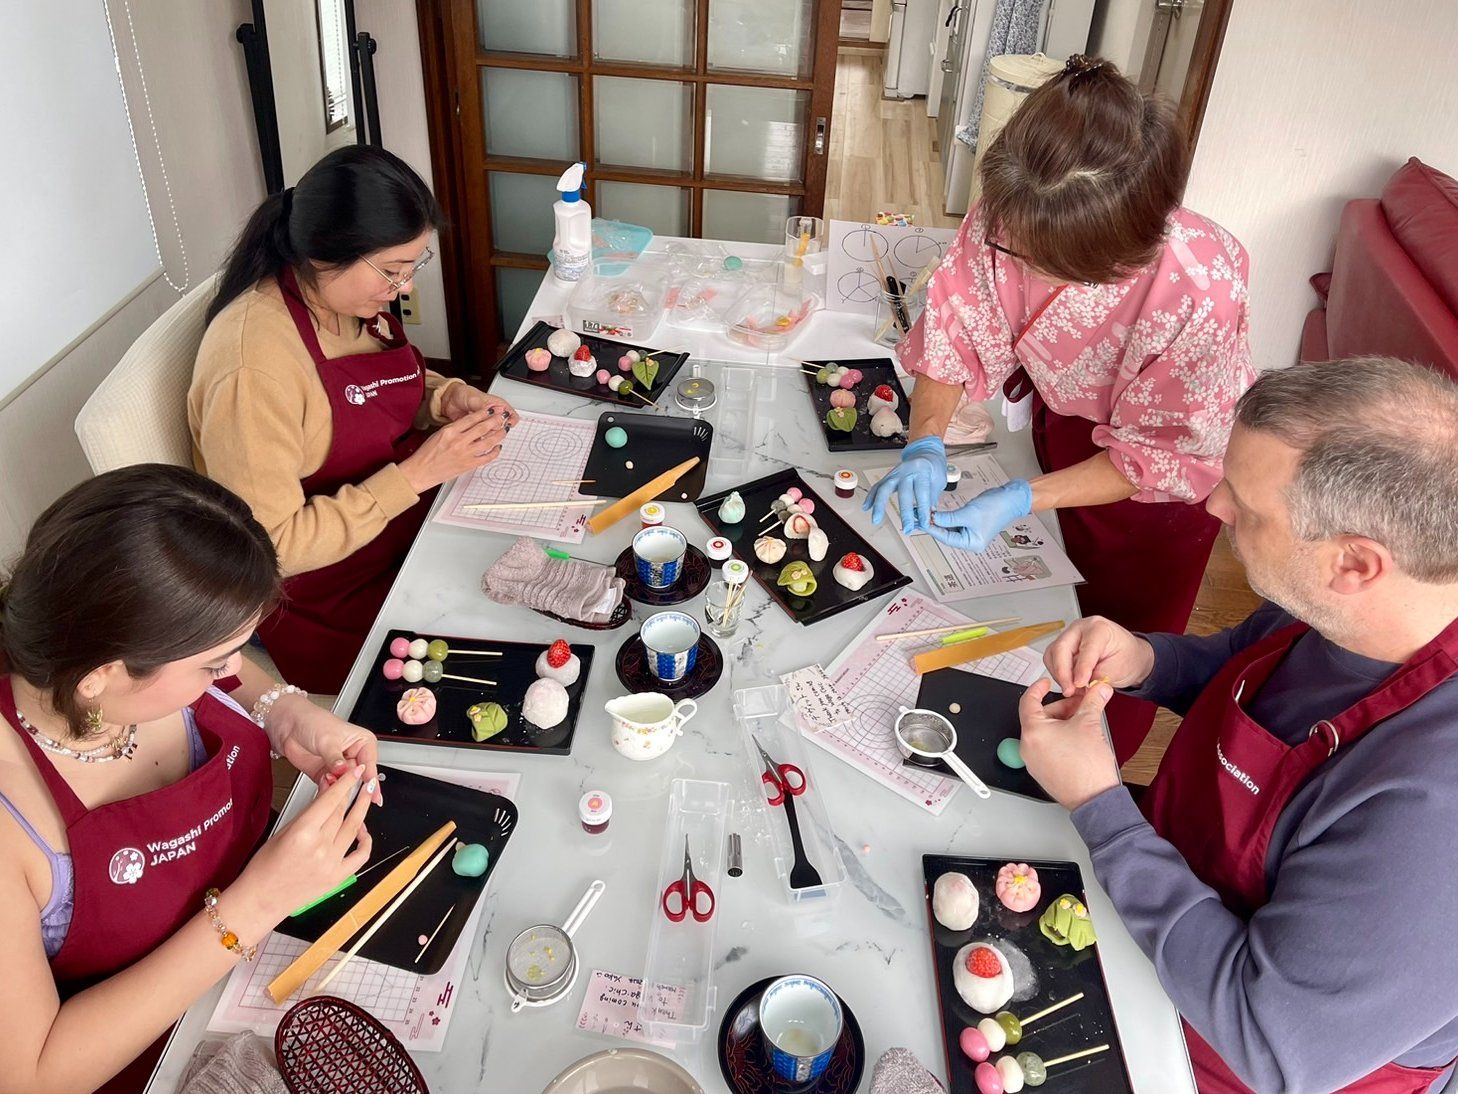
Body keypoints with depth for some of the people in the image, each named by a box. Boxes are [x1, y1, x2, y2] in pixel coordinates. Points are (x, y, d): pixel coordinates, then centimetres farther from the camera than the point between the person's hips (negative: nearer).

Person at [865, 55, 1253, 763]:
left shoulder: (1199, 293, -42)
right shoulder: (1006, 220, -33)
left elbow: (1161, 455, -29)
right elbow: (955, 329, -16)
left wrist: (1020, 502, -38)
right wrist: (925, 445, -32)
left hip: (1172, 448, -3)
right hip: (1060, 413, 4)